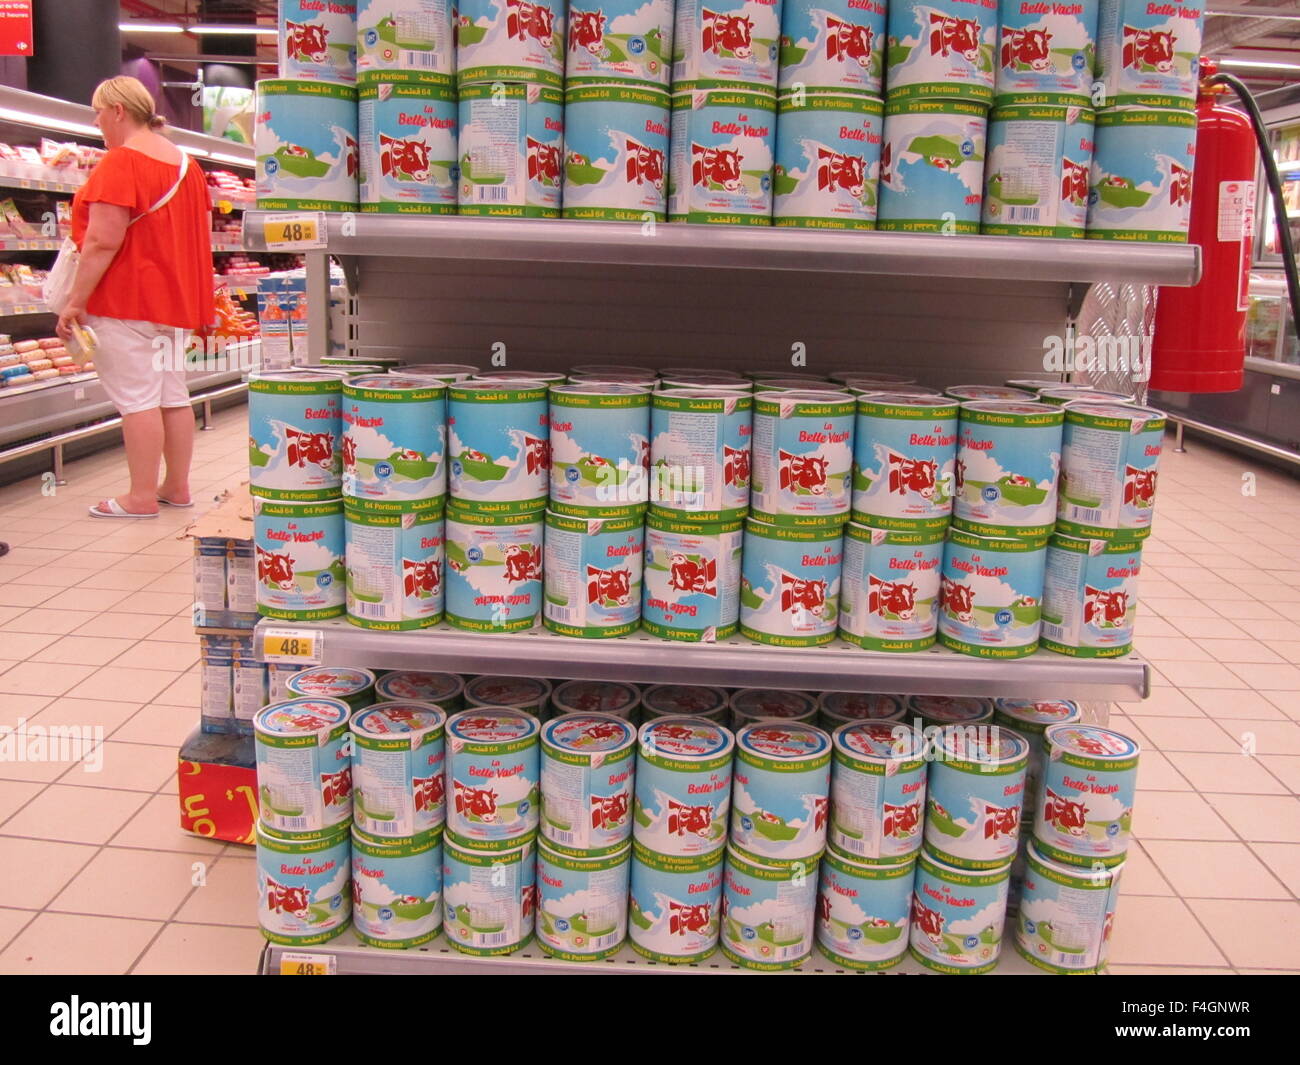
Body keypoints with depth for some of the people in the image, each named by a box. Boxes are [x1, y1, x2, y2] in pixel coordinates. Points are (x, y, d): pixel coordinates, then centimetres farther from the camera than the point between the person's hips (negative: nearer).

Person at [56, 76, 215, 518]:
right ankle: (177, 487, 16)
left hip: (129, 297, -8)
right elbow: (203, 236, 18)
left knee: (136, 397, -5)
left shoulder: (120, 162, -13)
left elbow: (103, 240, -19)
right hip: (176, 298, 9)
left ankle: (141, 497, -2)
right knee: (172, 393, 11)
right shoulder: (186, 162, 13)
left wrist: (76, 301, -15)